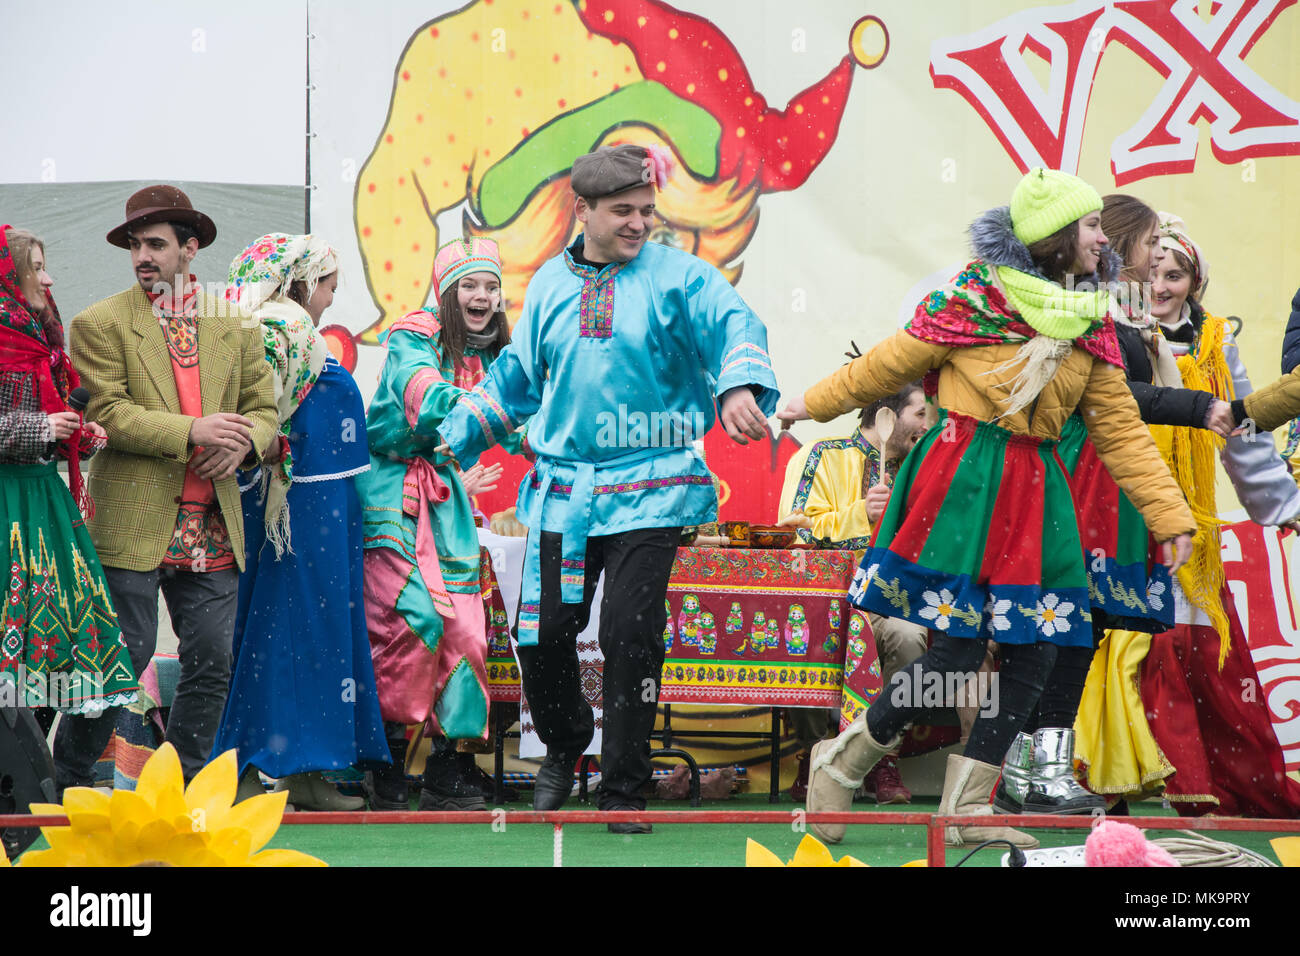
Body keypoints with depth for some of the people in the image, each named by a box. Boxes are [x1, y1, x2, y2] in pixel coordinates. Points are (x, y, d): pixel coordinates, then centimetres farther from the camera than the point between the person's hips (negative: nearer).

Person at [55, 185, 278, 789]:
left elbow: (264, 407, 14)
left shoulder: (234, 324, 14)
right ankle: (67, 781, 13)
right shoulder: (101, 323, 1)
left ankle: (185, 785, 17)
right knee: (124, 658, -3)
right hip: (134, 525, -4)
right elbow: (107, 414, -9)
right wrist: (192, 431, -18)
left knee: (211, 662, 4)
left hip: (213, 529, 4)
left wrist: (243, 442, -9)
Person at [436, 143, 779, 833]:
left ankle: (623, 788, 5)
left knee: (630, 633, -9)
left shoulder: (678, 276, 0)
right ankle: (563, 747, 31)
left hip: (649, 491, -3)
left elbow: (735, 326, -14)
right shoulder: (550, 284, 12)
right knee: (542, 631, 2)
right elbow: (517, 376, 22)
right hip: (563, 487, 3)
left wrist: (739, 386, -34)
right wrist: (457, 434, 21)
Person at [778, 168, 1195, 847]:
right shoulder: (975, 296, -8)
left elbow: (1121, 429, 13)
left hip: (1035, 490, 6)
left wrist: (1169, 515, 8)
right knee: (959, 646, -11)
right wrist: (813, 405, 15)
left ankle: (966, 807, 10)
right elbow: (892, 364, 5)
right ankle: (840, 762, 8)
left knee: (1035, 649, -1)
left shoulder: (1091, 323, 10)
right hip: (964, 481, -6)